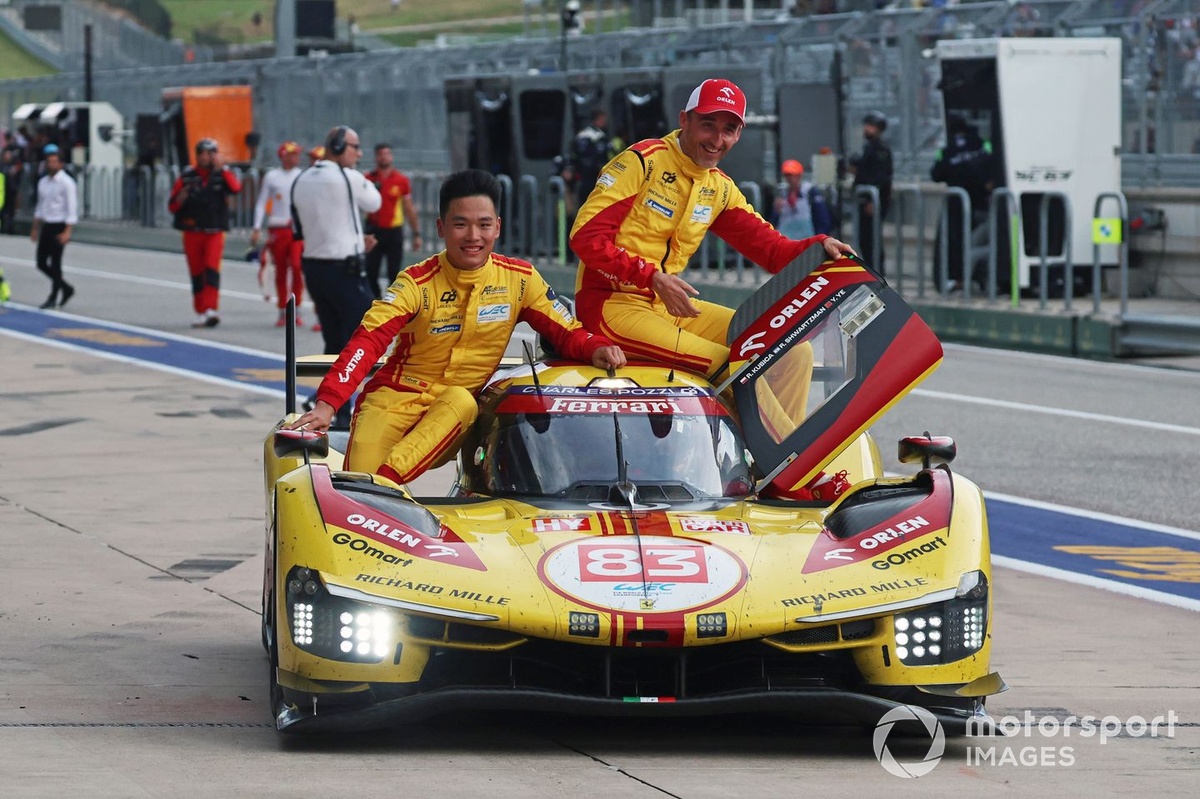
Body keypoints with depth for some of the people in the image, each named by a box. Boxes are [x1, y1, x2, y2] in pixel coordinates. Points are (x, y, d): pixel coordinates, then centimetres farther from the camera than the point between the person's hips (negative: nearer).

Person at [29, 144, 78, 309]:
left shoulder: (66, 182, -10)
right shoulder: (43, 182, 12)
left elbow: (72, 208, -14)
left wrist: (67, 232, -21)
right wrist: (35, 228, 16)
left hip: (59, 226, -7)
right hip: (46, 226, 7)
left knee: (55, 263, -5)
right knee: (41, 263, 6)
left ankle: (54, 297, 5)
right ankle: (66, 288, 19)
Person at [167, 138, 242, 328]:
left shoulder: (222, 175, 3)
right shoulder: (186, 177, 4)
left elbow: (235, 188, -19)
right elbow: (172, 206, 5)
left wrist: (221, 168, -20)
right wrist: (181, 197, -17)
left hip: (215, 232, -1)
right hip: (192, 233, 1)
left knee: (212, 270, -14)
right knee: (197, 274, 5)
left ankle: (210, 310, -21)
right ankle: (200, 313, 13)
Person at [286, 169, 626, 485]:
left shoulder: (520, 278, -1)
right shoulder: (417, 283, -9)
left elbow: (565, 331, 3)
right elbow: (368, 341, -20)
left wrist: (597, 349, -22)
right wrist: (327, 402, -34)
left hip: (456, 411, 2)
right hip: (396, 398, -2)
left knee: (461, 401, -36)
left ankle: (386, 479, -39)